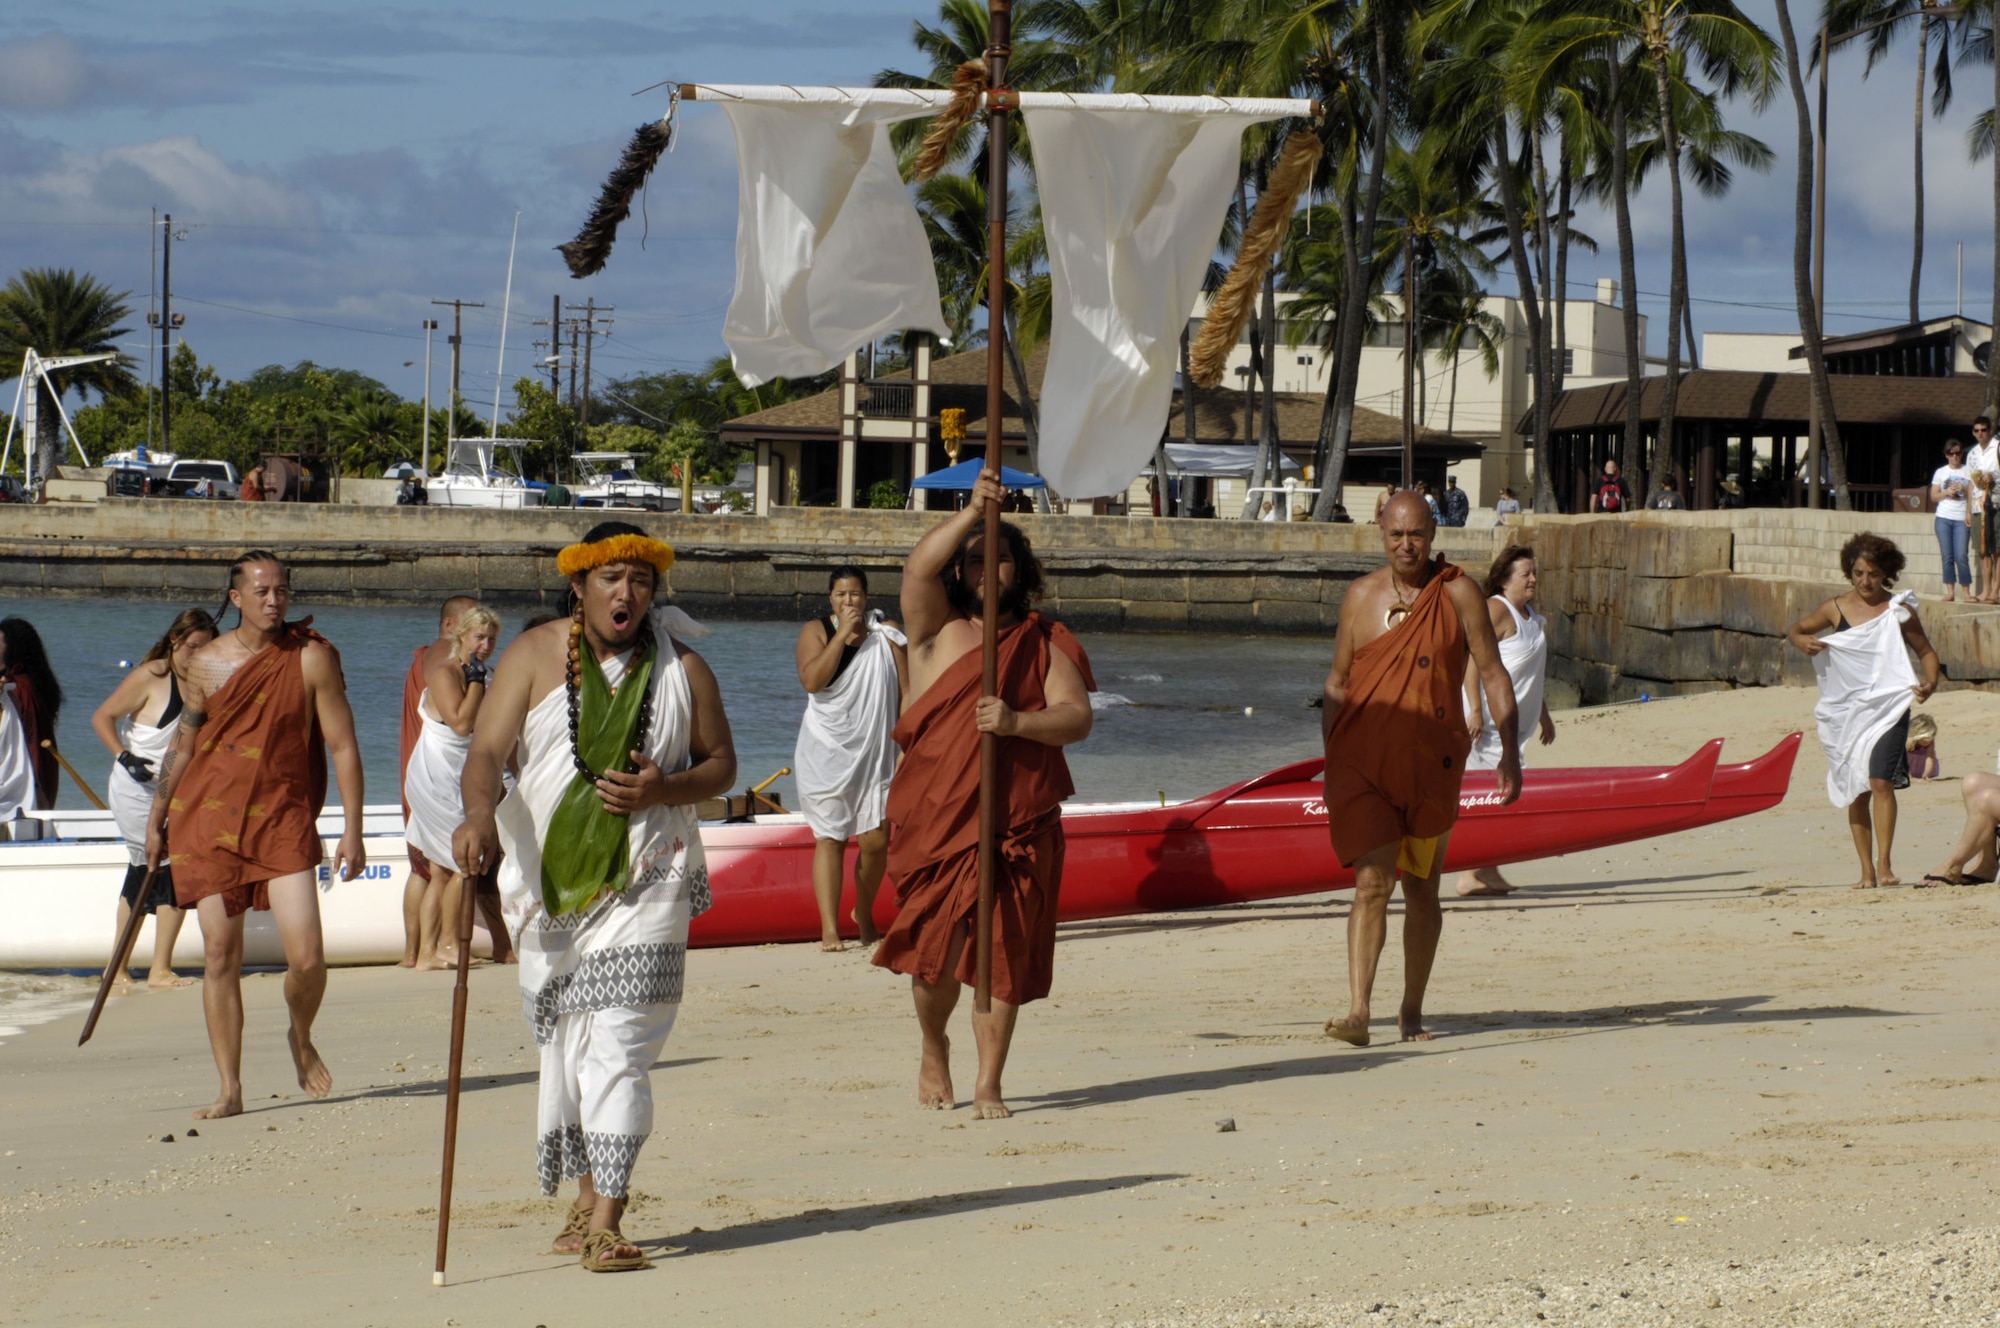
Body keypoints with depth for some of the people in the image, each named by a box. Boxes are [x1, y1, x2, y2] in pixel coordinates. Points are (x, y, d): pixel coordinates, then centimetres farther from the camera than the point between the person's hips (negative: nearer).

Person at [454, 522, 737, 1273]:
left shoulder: (681, 668, 4)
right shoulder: (534, 656, 1)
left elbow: (721, 761, 11)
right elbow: (487, 750, -9)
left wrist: (662, 792, -10)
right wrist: (480, 815, -30)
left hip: (644, 879, -2)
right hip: (548, 875, 2)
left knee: (618, 1046, -13)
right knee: (564, 1043, 11)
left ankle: (605, 1224, -17)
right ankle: (587, 1198, 28)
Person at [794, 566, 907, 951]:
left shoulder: (888, 634, 5)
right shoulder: (816, 631, 2)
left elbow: (907, 692, 6)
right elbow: (812, 680, -15)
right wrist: (842, 634, -15)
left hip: (875, 753, 1)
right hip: (826, 753, -1)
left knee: (876, 841, -2)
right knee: (830, 839, -6)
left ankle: (864, 913, 24)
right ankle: (830, 929, -6)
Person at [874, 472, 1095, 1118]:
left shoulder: (1046, 643, 11)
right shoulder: (938, 629, 7)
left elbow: (1077, 717, -1)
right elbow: (917, 569, -13)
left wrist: (1018, 722, -20)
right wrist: (970, 514, -24)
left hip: (1020, 826, 1)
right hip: (934, 818, -1)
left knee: (1003, 956, -1)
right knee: (937, 950, -3)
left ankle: (988, 1084, 8)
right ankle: (933, 1052, 25)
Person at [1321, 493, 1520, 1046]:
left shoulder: (1458, 595, -1)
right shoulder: (1361, 596, 5)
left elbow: (1493, 674, 1)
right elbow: (1338, 682, 12)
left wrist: (1509, 751, -8)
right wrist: (1329, 766, 10)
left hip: (1432, 762, 0)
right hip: (1364, 762, 0)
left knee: (1421, 889, 10)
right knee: (1372, 883, -11)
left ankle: (1412, 1010, 23)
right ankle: (1358, 1012, -17)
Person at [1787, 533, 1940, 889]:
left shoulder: (1899, 611, 0)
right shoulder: (1835, 609, 5)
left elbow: (1926, 651, 8)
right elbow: (1796, 628, 18)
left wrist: (1930, 681, -11)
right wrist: (1801, 640, -6)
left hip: (1887, 709, -3)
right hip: (1847, 710, 3)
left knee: (1880, 782, -16)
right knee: (1856, 790, 6)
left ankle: (1884, 865, -13)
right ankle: (1866, 869, 12)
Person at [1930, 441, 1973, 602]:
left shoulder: (1968, 472, 8)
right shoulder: (1940, 472, 12)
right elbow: (1934, 497, 10)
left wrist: (1964, 490, -13)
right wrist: (1947, 492, -7)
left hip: (1962, 518, -2)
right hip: (1943, 518, 2)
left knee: (1961, 557, -10)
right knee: (1947, 557, -1)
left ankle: (1967, 592, -2)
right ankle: (1950, 591, 2)